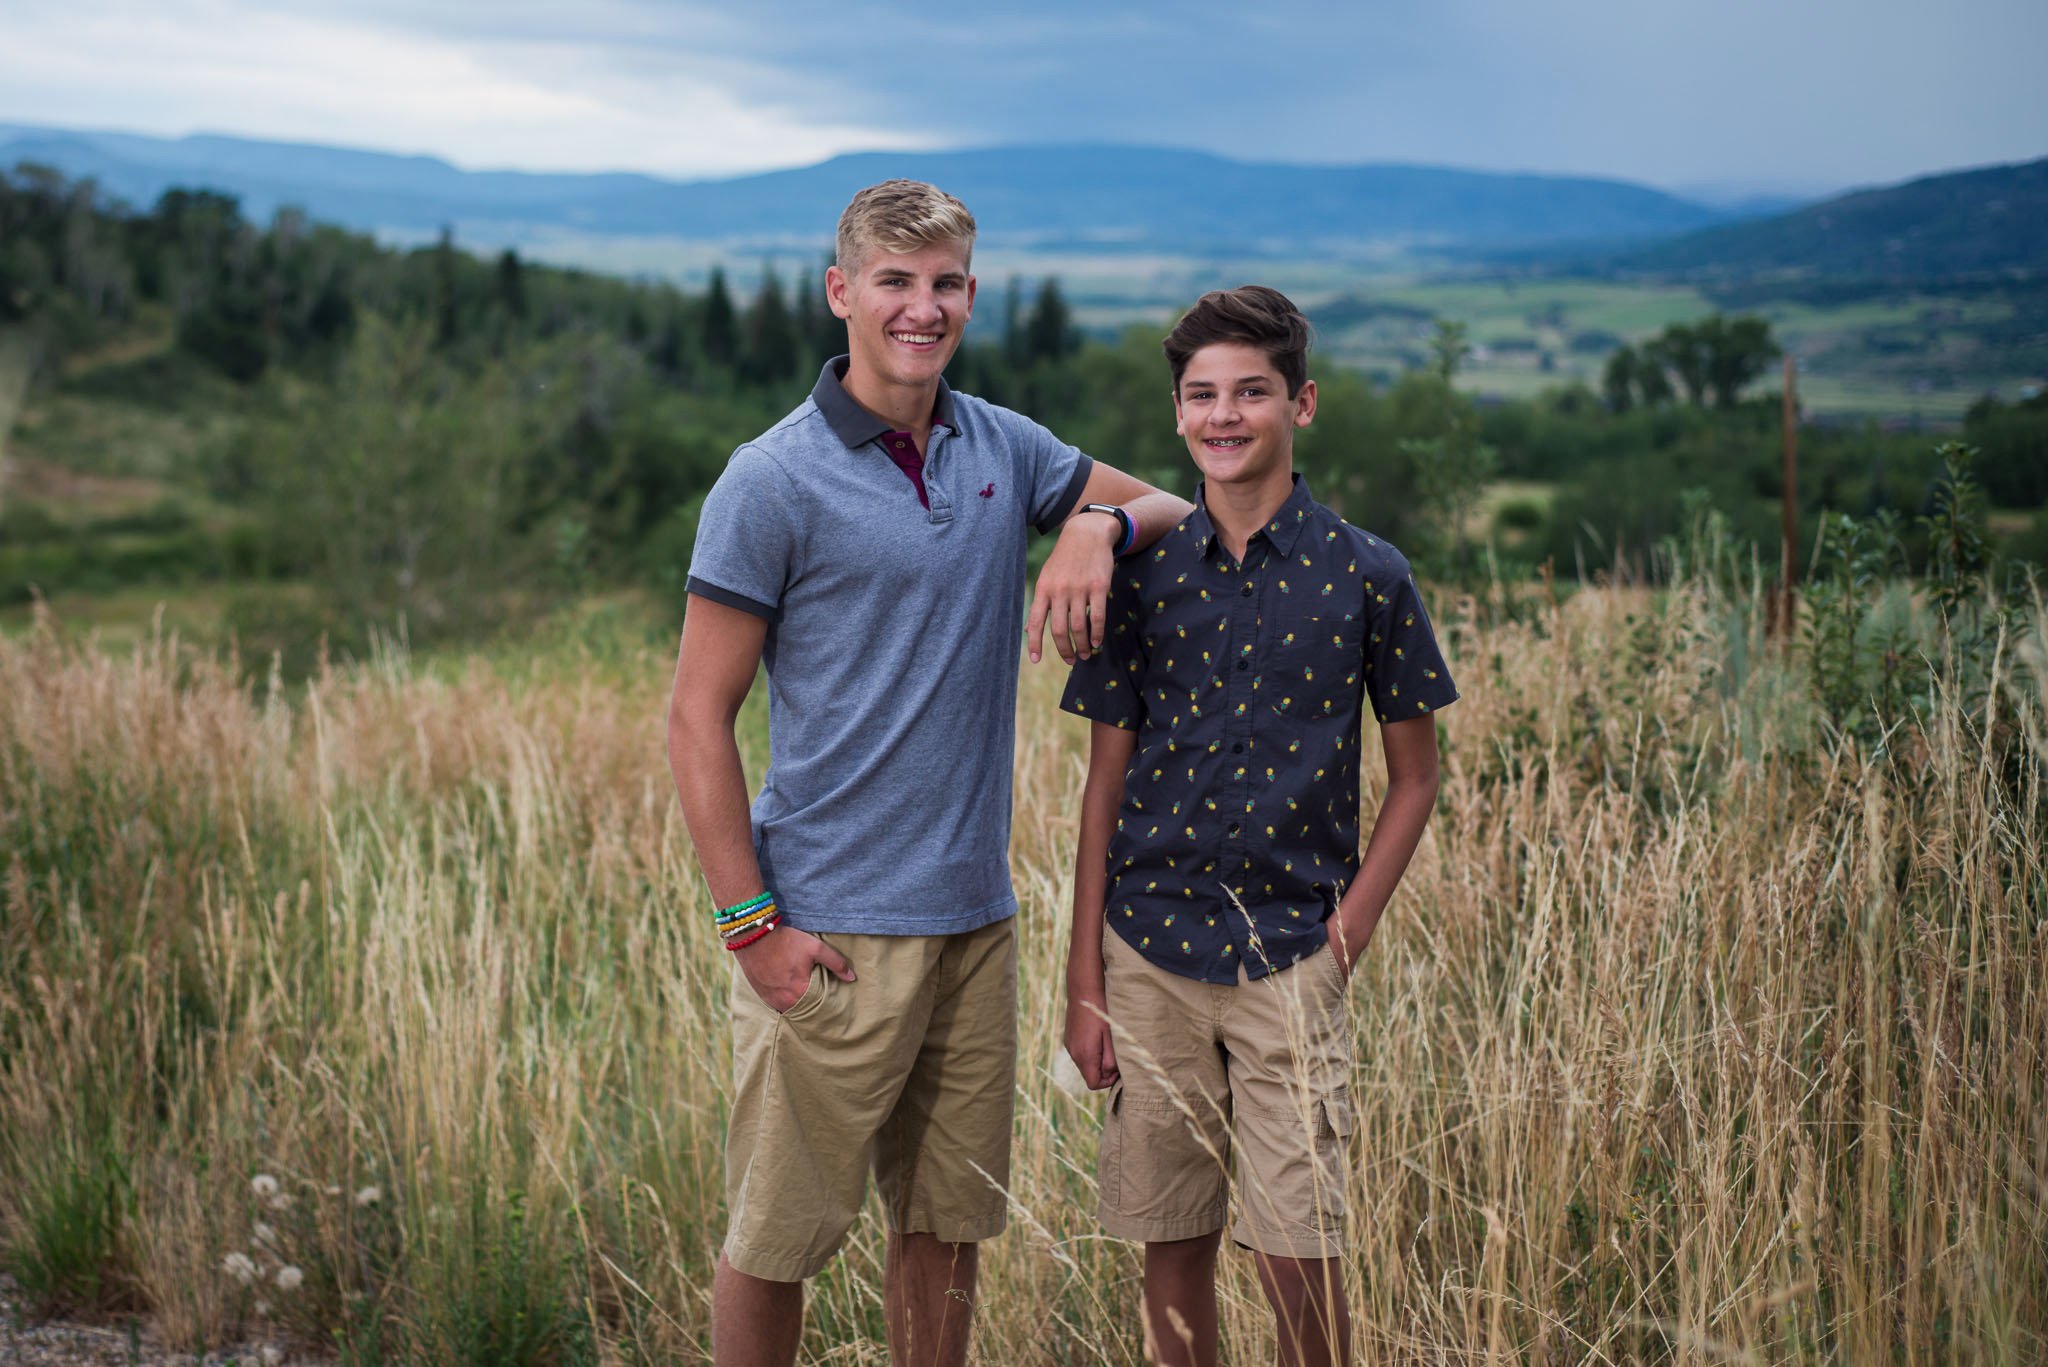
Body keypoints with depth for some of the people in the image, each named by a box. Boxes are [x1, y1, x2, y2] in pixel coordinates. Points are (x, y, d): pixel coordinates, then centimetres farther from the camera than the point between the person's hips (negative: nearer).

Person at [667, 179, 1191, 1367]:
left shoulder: (1005, 449, 7)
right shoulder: (775, 483, -9)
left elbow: (1170, 509, 19)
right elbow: (699, 718, -9)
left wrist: (1100, 527, -5)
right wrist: (749, 921, -15)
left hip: (977, 916, 6)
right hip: (833, 932, -5)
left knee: (948, 1226, 15)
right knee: (777, 1238, 3)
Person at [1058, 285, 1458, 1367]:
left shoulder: (1364, 575, -2)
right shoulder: (1142, 575, 3)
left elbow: (1414, 773, 5)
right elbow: (1106, 782, 6)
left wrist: (1347, 933, -5)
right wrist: (1084, 980, 2)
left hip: (1290, 957, -2)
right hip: (1150, 952, 2)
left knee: (1297, 1258, -3)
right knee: (1171, 1249, 9)